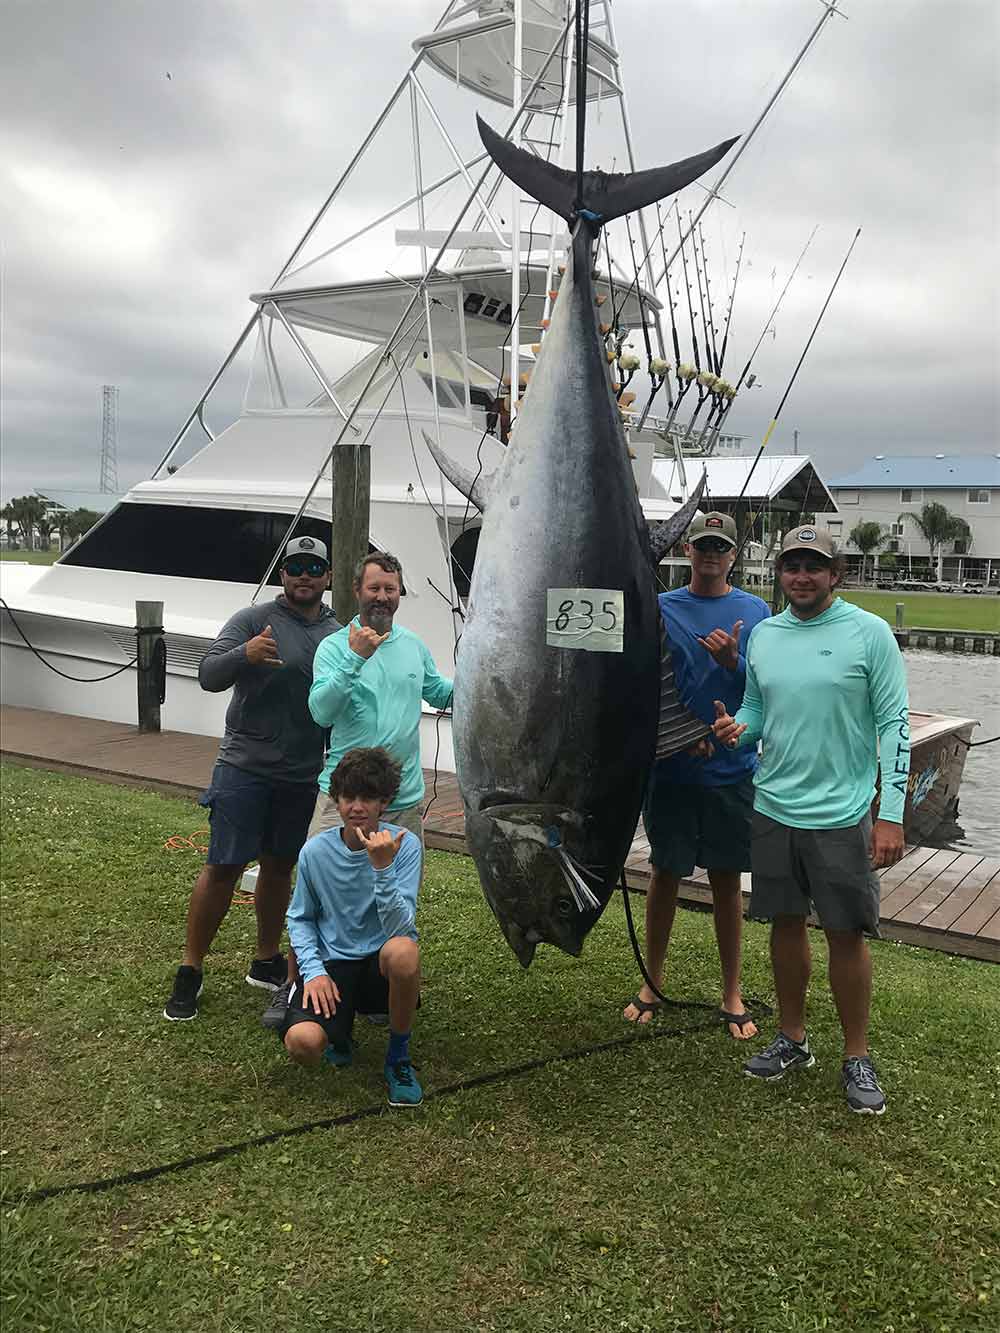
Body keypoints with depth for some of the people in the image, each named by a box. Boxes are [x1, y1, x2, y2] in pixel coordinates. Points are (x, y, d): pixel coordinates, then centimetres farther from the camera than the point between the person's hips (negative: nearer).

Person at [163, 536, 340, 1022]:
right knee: (223, 869, -2)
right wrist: (244, 655, -33)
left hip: (303, 776, 5)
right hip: (245, 768, -4)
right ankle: (189, 971, 11)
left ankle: (266, 961, 29)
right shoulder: (255, 620, -6)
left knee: (279, 868, 15)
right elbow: (208, 676, -15)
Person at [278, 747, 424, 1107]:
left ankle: (399, 1055, -9)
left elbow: (401, 927, -22)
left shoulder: (404, 845, -13)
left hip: (381, 961, -1)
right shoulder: (315, 851, -6)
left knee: (403, 950, -39)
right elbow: (300, 918, 8)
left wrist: (382, 867, -35)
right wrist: (313, 970, -9)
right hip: (333, 962, 1)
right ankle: (340, 1025, 13)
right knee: (303, 1043, -29)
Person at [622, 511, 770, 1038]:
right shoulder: (660, 608, 2)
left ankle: (732, 993, 24)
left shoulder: (755, 612, 2)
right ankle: (653, 983, 26)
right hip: (670, 767, 0)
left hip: (731, 770, 0)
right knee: (665, 874, 10)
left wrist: (733, 662, -19)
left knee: (726, 880, 9)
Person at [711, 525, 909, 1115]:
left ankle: (858, 1057, 20)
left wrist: (891, 815, -13)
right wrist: (737, 727, -8)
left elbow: (895, 725, -8)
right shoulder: (763, 635, 7)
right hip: (774, 807, 5)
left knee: (847, 933, 3)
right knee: (786, 923, 14)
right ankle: (794, 1040, 30)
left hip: (841, 813, -4)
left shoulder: (869, 633, -7)